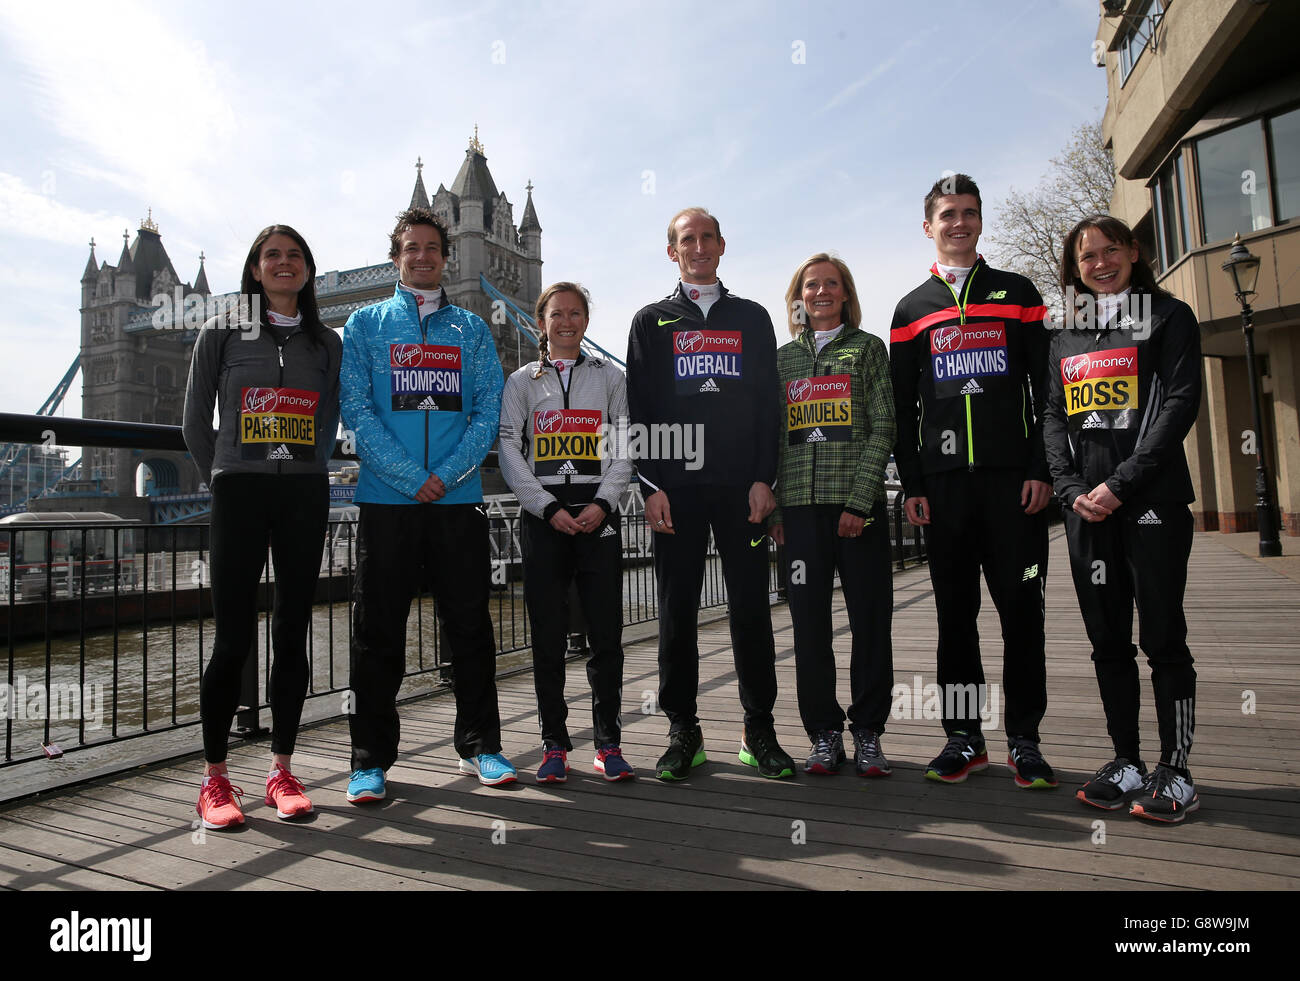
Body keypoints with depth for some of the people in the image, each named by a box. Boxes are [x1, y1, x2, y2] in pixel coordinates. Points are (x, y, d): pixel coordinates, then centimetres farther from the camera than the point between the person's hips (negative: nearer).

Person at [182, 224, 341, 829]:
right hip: (239, 494, -2)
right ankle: (214, 780, 10)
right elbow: (195, 424, 10)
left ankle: (281, 772, 14)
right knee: (233, 638, -3)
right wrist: (223, 481, 9)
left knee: (292, 636, 4)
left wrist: (306, 472, 12)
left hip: (306, 497, 2)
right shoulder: (221, 333, 7)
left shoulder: (327, 343, 12)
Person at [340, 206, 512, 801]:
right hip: (386, 501, -1)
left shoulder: (472, 329, 13)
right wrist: (412, 478, -12)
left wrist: (446, 474, -11)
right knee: (378, 634, 3)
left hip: (459, 501, 1)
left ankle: (479, 746, 20)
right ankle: (370, 759, 15)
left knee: (470, 628, 6)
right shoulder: (366, 323, 10)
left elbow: (488, 412, 4)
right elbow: (356, 410, -1)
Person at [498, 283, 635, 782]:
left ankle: (608, 744, 10)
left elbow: (624, 449, 6)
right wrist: (549, 508, -9)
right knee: (548, 634, 1)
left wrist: (602, 504, -9)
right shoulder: (522, 381, 12)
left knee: (606, 632, -2)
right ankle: (554, 745, 12)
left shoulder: (610, 377, 13)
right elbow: (509, 452, 3)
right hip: (541, 514, 0)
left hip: (598, 512, 0)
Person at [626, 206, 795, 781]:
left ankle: (759, 730, 13)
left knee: (751, 607, 2)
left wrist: (763, 479, -3)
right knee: (678, 610, 2)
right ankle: (682, 732, 13)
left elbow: (769, 403, 8)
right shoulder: (652, 322, 13)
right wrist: (652, 485, -6)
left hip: (741, 486, 1)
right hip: (676, 488, 0)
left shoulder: (752, 319, 15)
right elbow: (639, 409, 5)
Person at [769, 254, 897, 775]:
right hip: (800, 505, 2)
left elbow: (882, 428, -1)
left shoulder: (868, 348, 8)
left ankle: (868, 732, 16)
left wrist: (859, 500, -12)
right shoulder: (783, 358, 16)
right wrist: (773, 506, 2)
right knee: (810, 622, 4)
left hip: (859, 502, -2)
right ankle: (825, 734, 17)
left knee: (870, 617, 1)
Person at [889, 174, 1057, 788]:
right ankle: (964, 737, 13)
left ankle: (1024, 739, 11)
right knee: (954, 610, 4)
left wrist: (1042, 469, -5)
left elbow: (1046, 386, 6)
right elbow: (902, 406, 11)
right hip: (943, 479, 1)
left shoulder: (1018, 294, 12)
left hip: (1014, 477, -1)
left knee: (1021, 607, 0)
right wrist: (912, 484, 1)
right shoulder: (912, 310, 15)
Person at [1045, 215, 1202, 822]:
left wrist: (1119, 485, -15)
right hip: (1086, 508, 4)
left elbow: (1180, 406, -7)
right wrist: (1071, 489, -4)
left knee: (1161, 636, -1)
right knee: (1108, 639, 7)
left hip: (1152, 500, -4)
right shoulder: (1066, 339, 17)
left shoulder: (1169, 317, 4)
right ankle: (1126, 762, 18)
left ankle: (1175, 772, 10)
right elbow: (1054, 419, 12)